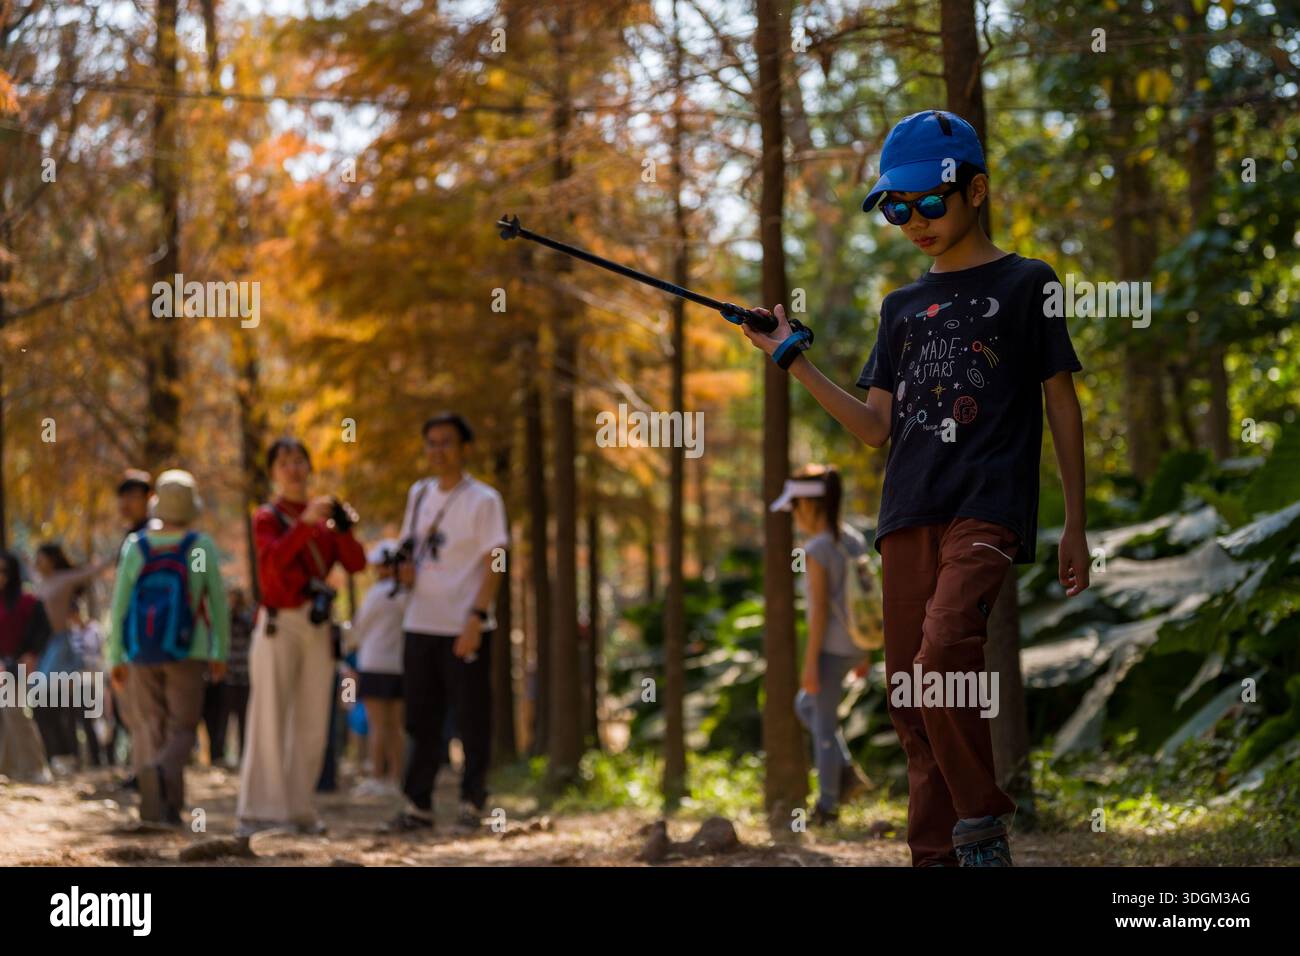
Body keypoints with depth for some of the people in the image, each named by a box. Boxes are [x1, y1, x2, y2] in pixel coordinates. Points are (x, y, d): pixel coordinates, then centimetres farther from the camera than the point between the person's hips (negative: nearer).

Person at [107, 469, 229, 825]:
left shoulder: (135, 547, 1)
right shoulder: (202, 548, -3)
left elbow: (120, 605, 0)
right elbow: (218, 602, -1)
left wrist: (115, 658, 5)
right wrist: (220, 652, 9)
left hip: (142, 653, 2)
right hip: (187, 652, -2)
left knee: (148, 726, 12)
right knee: (182, 728, 1)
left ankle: (153, 802, 4)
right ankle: (163, 769, -30)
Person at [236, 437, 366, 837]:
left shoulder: (323, 516, 14)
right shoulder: (268, 517, 0)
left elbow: (356, 563, 4)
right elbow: (273, 559, -21)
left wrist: (342, 527, -13)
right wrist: (305, 523, -31)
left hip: (317, 627, 5)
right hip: (279, 624, -5)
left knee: (312, 722, 5)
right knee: (269, 719, -9)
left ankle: (298, 808, 12)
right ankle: (257, 811, -11)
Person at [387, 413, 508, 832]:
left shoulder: (483, 500, -6)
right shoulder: (419, 494, 13)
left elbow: (492, 563, -11)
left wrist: (476, 617, -21)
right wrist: (404, 567, 2)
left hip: (465, 628, -6)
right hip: (420, 624, 6)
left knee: (472, 720, 0)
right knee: (421, 720, 9)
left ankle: (472, 802, 6)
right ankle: (418, 805, 14)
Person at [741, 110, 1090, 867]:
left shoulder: (1025, 284, 6)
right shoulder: (903, 307, 20)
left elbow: (1063, 405, 5)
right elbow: (877, 427, 17)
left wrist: (1076, 523, 1)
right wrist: (796, 362, 8)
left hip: (988, 506, -6)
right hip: (909, 513, 6)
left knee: (943, 654, -26)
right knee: (910, 693, 1)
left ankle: (984, 823, -12)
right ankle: (936, 854, 6)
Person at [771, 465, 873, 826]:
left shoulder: (817, 551, -16)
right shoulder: (854, 542, 7)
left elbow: (819, 610, -18)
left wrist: (810, 663, -15)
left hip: (831, 648, -8)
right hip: (854, 646, 8)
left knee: (824, 725, 3)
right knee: (806, 706, 24)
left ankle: (827, 804, 8)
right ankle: (846, 772, 13)